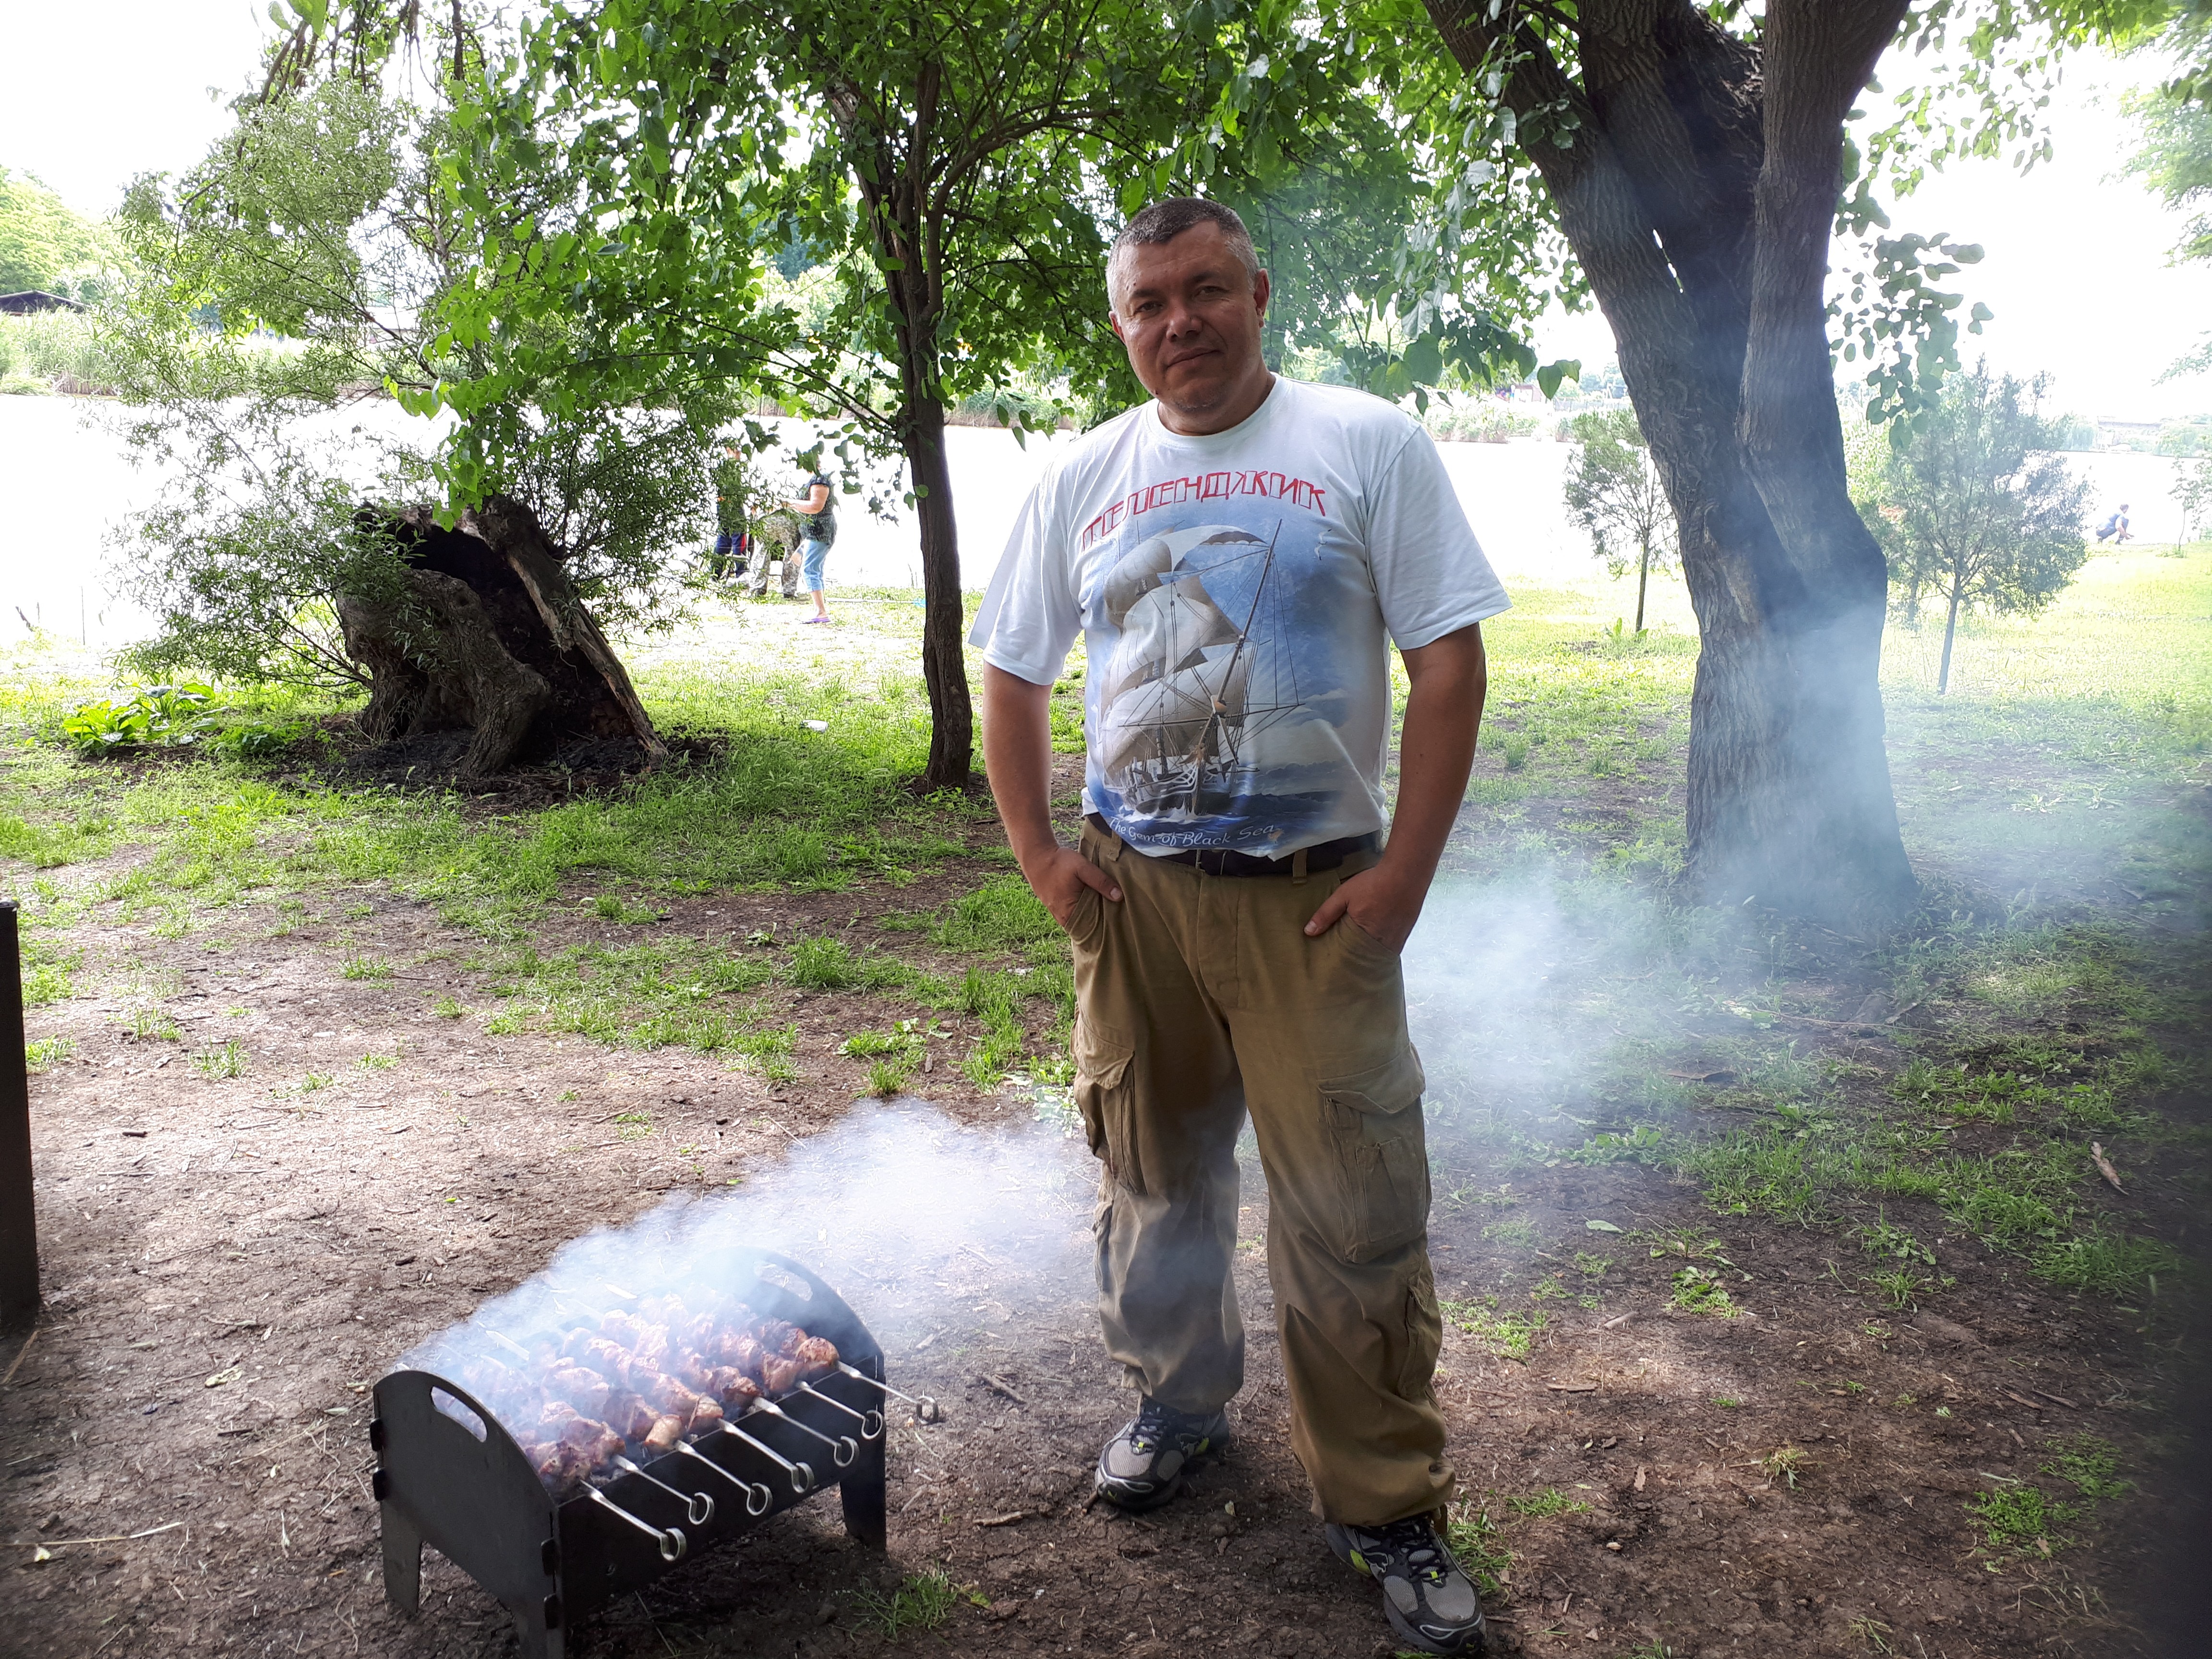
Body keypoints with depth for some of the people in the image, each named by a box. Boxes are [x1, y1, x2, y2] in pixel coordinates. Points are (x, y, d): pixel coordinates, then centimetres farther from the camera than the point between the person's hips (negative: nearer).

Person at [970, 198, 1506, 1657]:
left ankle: (1387, 1509, 17)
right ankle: (1180, 1402, 40)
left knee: (1355, 1213, -1)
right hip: (1132, 892, 4)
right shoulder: (1084, 478, 7)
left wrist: (1404, 873, -13)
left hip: (1314, 896, -3)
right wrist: (1038, 852, 4)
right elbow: (1013, 676, 15)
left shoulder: (1368, 445, -3)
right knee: (1154, 1178, 17)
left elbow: (1450, 662, -6)